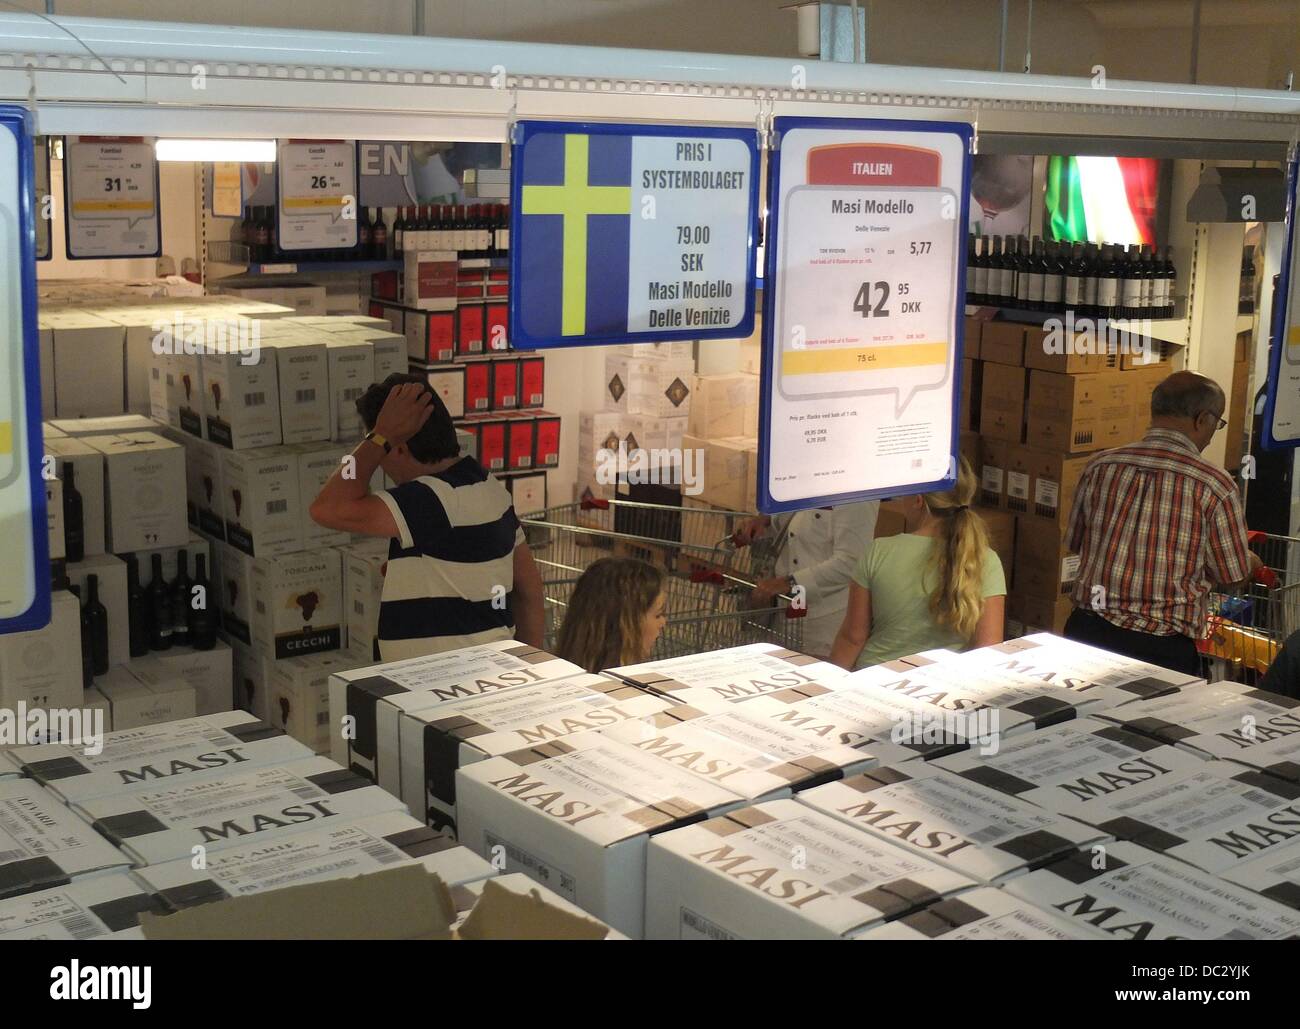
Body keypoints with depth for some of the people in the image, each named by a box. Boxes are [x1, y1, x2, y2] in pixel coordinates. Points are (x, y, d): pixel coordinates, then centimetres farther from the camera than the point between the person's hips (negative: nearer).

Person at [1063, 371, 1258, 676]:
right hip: (1163, 649, -3)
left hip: (1087, 630, 3)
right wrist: (1252, 561, 21)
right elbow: (1233, 576, -2)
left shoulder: (1099, 467, -1)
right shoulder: (1215, 485, -11)